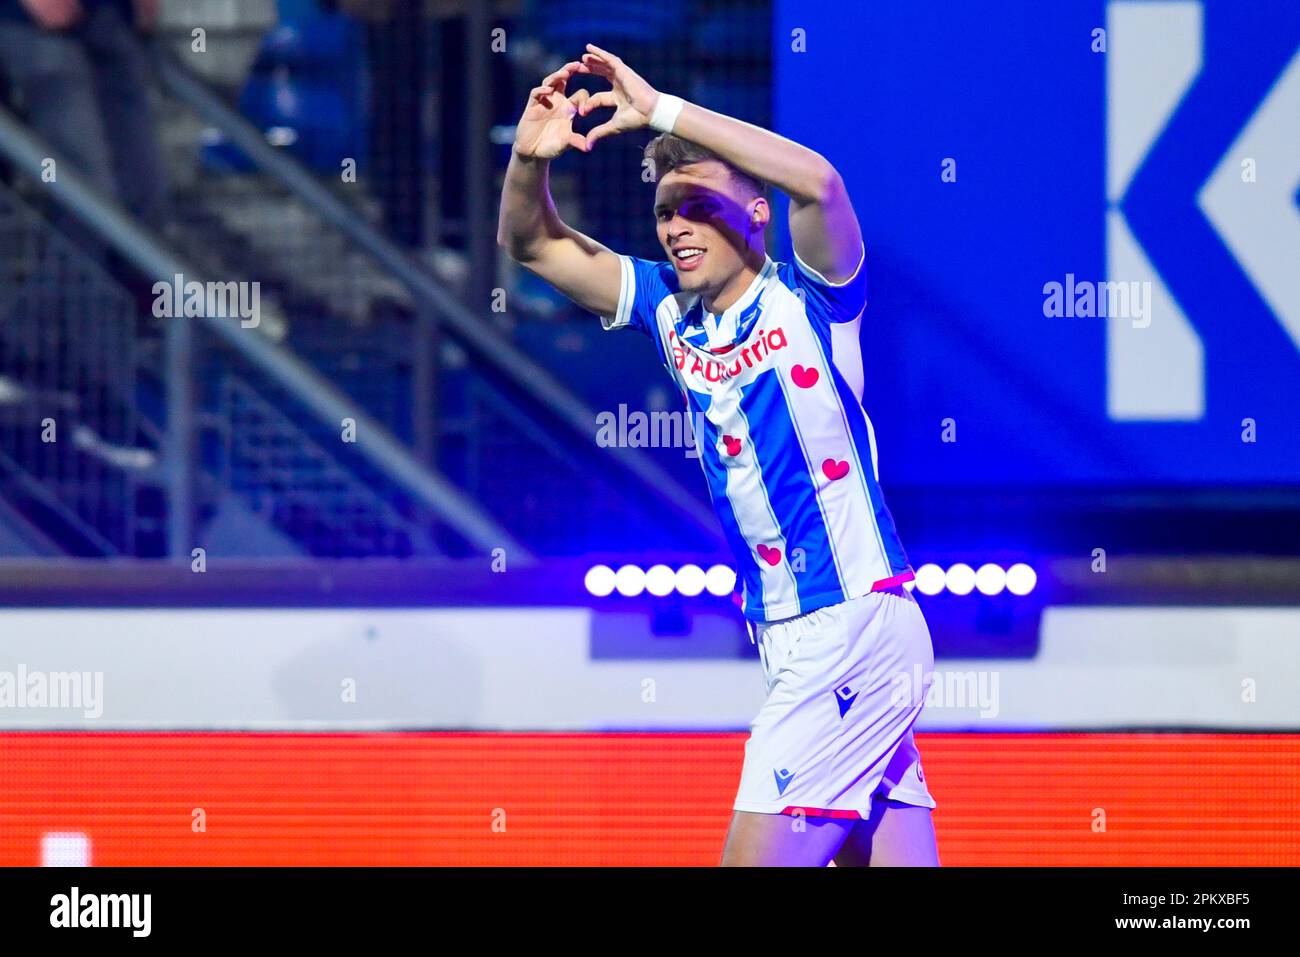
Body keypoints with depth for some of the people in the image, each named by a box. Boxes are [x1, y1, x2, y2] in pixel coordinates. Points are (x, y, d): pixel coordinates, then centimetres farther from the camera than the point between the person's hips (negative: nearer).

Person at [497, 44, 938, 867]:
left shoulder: (809, 299, -7)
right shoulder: (673, 315, 12)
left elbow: (820, 182, -27)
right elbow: (533, 244, 16)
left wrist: (663, 111, -27)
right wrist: (530, 157, -6)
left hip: (855, 634, -7)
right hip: (794, 645, 7)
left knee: (755, 857, -12)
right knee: (892, 855, 4)